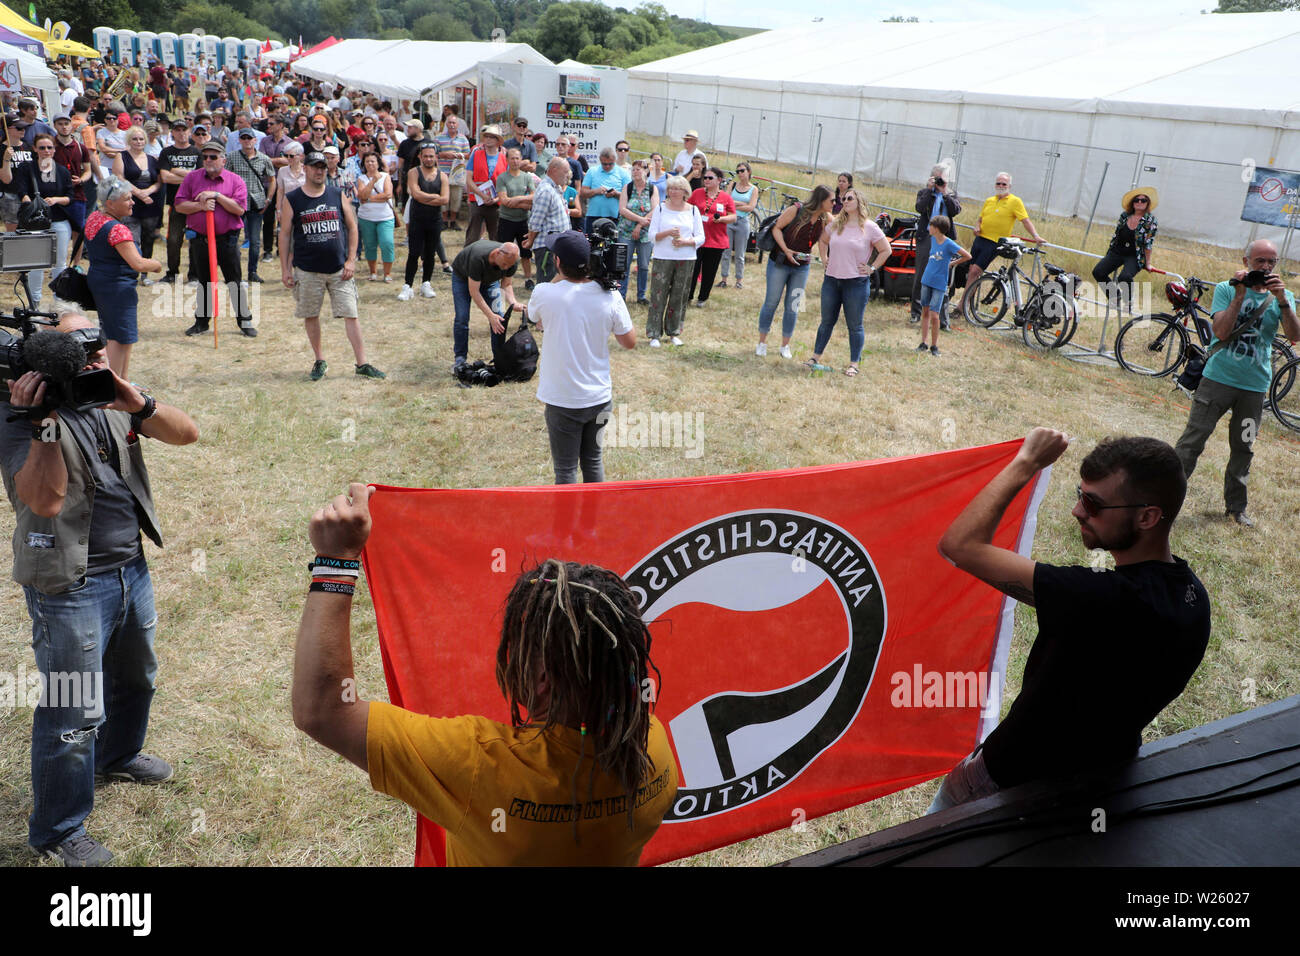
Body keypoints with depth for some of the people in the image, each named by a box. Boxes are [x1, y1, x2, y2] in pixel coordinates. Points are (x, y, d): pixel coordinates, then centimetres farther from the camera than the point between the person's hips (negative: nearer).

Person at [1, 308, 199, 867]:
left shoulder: (109, 397, 4)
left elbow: (186, 433, -6)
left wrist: (138, 404, -23)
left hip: (131, 569, 7)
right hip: (70, 586, -7)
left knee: (135, 676, 27)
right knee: (73, 715, 1)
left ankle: (118, 756, 55)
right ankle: (57, 833, 20)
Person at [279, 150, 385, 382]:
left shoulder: (338, 195, 4)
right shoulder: (292, 200, 1)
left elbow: (352, 227, 9)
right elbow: (285, 234, 4)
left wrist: (351, 260, 1)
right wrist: (285, 269, 0)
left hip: (339, 268, 0)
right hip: (307, 270, 0)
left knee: (351, 315, -3)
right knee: (310, 316, 8)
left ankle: (362, 364, 1)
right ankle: (319, 361, 24)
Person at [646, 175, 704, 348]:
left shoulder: (693, 210, 7)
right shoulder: (661, 208, 5)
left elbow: (701, 238, 5)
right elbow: (652, 234, 1)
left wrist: (685, 241, -13)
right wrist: (667, 233, -17)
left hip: (686, 259, 1)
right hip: (663, 258, -1)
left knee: (679, 297, 4)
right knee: (658, 295, -4)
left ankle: (674, 332, 17)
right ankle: (654, 334, 2)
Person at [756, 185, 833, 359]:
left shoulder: (825, 218, 0)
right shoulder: (796, 210, -13)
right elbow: (776, 228, -10)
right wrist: (786, 250, -19)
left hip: (802, 267, 4)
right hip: (779, 263, -4)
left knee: (792, 307, 5)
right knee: (771, 302, 2)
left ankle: (785, 346, 16)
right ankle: (762, 343, 13)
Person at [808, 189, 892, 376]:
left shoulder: (870, 228, -4)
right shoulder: (835, 224, 8)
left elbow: (886, 250, 1)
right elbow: (822, 240, 26)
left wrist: (872, 268, -3)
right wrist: (825, 258, 15)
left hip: (856, 283, -4)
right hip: (831, 280, 4)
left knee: (855, 325, 2)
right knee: (827, 322, 12)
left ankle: (853, 364, 8)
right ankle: (816, 358, 21)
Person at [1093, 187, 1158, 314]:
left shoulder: (1150, 221, -7)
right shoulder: (1124, 216, 4)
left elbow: (1148, 244, -7)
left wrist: (1147, 263, -4)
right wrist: (1108, 254, 17)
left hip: (1134, 256, -5)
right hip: (1117, 252, 5)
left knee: (1125, 277, -32)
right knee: (1097, 272, -16)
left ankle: (1128, 302, -2)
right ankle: (1115, 293, 9)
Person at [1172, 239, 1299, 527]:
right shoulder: (1227, 289, 0)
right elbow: (1221, 331, -12)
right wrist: (1240, 295, -17)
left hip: (1254, 386, 3)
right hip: (1218, 377, -3)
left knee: (1244, 449, 11)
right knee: (1192, 441, -6)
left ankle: (1236, 507, 25)